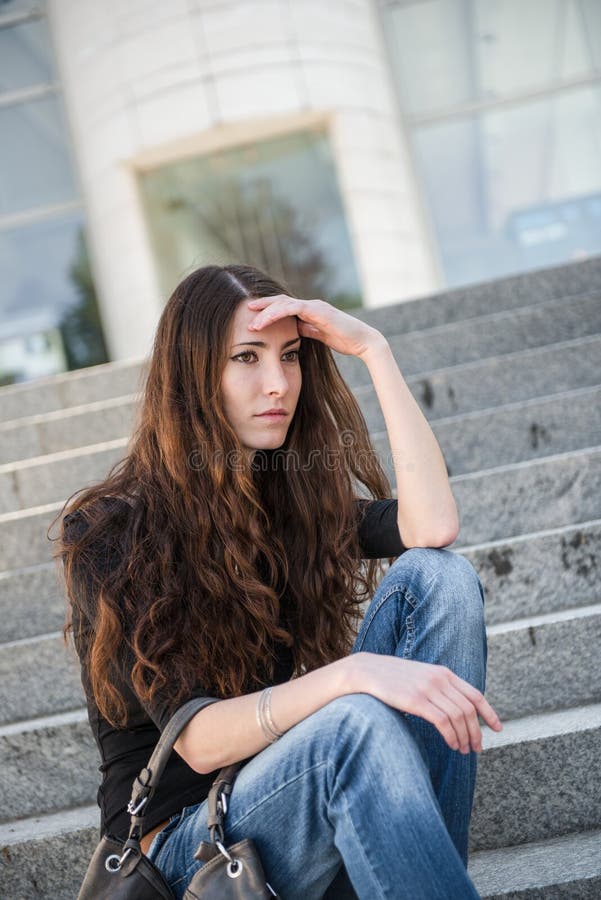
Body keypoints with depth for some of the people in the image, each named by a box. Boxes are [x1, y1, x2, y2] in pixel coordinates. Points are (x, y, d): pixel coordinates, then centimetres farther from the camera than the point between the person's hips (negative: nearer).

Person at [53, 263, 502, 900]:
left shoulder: (296, 495, 5)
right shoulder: (108, 533, -11)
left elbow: (433, 527, -15)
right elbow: (198, 740, -19)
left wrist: (373, 349, -12)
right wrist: (351, 673, -36)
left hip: (290, 787, 6)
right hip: (184, 843, -5)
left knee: (437, 576, -16)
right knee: (357, 723, -38)